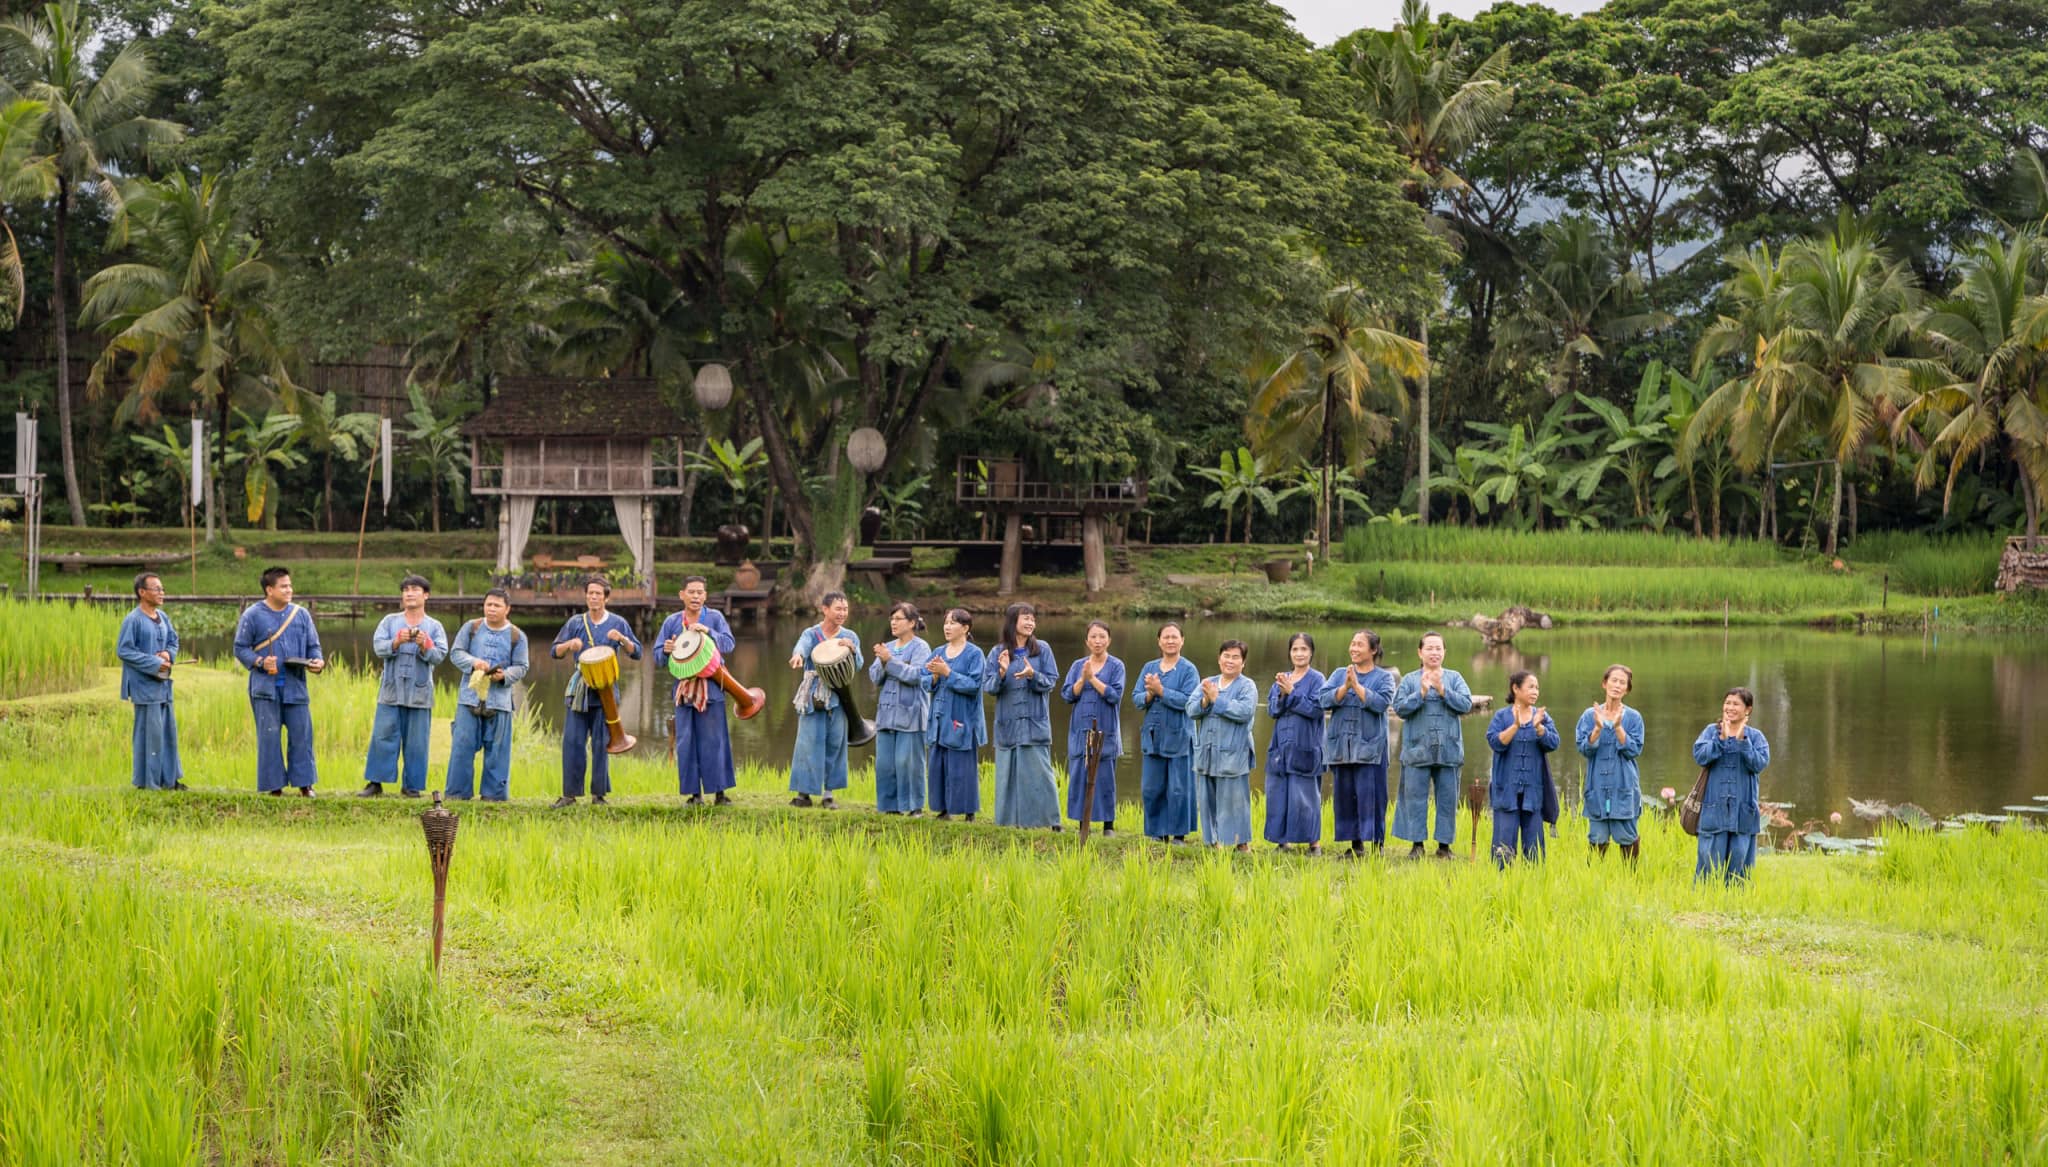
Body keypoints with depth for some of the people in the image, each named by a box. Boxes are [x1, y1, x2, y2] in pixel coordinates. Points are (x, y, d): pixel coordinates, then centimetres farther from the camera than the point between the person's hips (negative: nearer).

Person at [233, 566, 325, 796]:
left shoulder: (301, 614, 10)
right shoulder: (253, 615, 0)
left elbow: (313, 646, 14)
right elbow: (240, 648, 2)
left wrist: (317, 660, -8)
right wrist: (260, 662, -15)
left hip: (295, 685, 3)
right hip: (265, 686, -3)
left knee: (302, 734, 1)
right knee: (269, 736, 0)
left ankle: (304, 783, 11)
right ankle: (274, 786, 8)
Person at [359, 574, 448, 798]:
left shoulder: (434, 627, 7)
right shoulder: (390, 622, 9)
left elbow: (440, 656, -5)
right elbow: (378, 648, -3)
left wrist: (424, 645, -23)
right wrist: (397, 641, -21)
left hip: (419, 693, 0)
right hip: (391, 691, 0)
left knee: (416, 742, 1)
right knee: (383, 737, -3)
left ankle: (411, 786, 8)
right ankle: (375, 783, 2)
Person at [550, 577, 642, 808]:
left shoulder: (617, 623, 7)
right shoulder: (576, 622, 10)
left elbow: (636, 653, 6)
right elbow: (556, 652, 10)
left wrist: (622, 639, -13)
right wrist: (569, 645, -11)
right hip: (579, 689, 1)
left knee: (601, 743, -1)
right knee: (572, 741, -4)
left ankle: (599, 794, 6)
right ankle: (570, 793, 1)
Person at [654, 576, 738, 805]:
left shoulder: (715, 617, 5)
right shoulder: (671, 622, 9)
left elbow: (729, 645, -7)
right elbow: (658, 660, 9)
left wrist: (708, 631, -21)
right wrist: (666, 650, -13)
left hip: (710, 689, -2)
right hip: (683, 689, 2)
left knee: (713, 741, -2)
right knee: (685, 742, 1)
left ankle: (719, 791, 4)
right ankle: (693, 792, 7)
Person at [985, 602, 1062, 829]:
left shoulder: (1042, 649, 3)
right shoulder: (999, 652, 5)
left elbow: (1051, 681, 0)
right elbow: (987, 685, 2)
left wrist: (1033, 675, -19)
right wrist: (1001, 674, -18)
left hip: (1035, 723, -1)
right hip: (1007, 723, 1)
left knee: (1037, 771, -4)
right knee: (1008, 772, 4)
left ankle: (1049, 821, 2)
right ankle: (1009, 819, 12)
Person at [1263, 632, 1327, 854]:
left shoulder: (1316, 679, -2)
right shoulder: (1282, 679, 12)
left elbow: (1316, 709, -13)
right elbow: (1272, 710, 6)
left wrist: (1291, 692, -16)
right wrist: (1282, 695, -12)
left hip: (1304, 748, -5)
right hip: (1281, 744, 5)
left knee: (1305, 795, -4)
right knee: (1278, 793, 4)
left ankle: (1314, 842, 5)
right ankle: (1282, 840, 12)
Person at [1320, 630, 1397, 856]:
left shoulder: (1383, 677, 4)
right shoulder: (1339, 674, 13)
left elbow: (1382, 702, -13)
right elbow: (1323, 699, 0)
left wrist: (1357, 686, -14)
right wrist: (1344, 687, -14)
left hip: (1370, 746, -4)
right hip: (1340, 745, 4)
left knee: (1370, 794, -7)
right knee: (1344, 794, 5)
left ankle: (1377, 843, -2)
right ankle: (1355, 843, 12)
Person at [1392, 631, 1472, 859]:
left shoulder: (1454, 678, 7)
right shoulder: (1410, 680, 4)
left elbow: (1466, 704, -5)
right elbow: (1400, 708, -5)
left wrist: (1442, 690, -15)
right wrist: (1422, 693, -15)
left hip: (1448, 749, 1)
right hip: (1417, 750, -1)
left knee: (1447, 798, 4)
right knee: (1416, 797, -1)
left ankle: (1444, 844, 12)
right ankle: (1417, 843, 7)